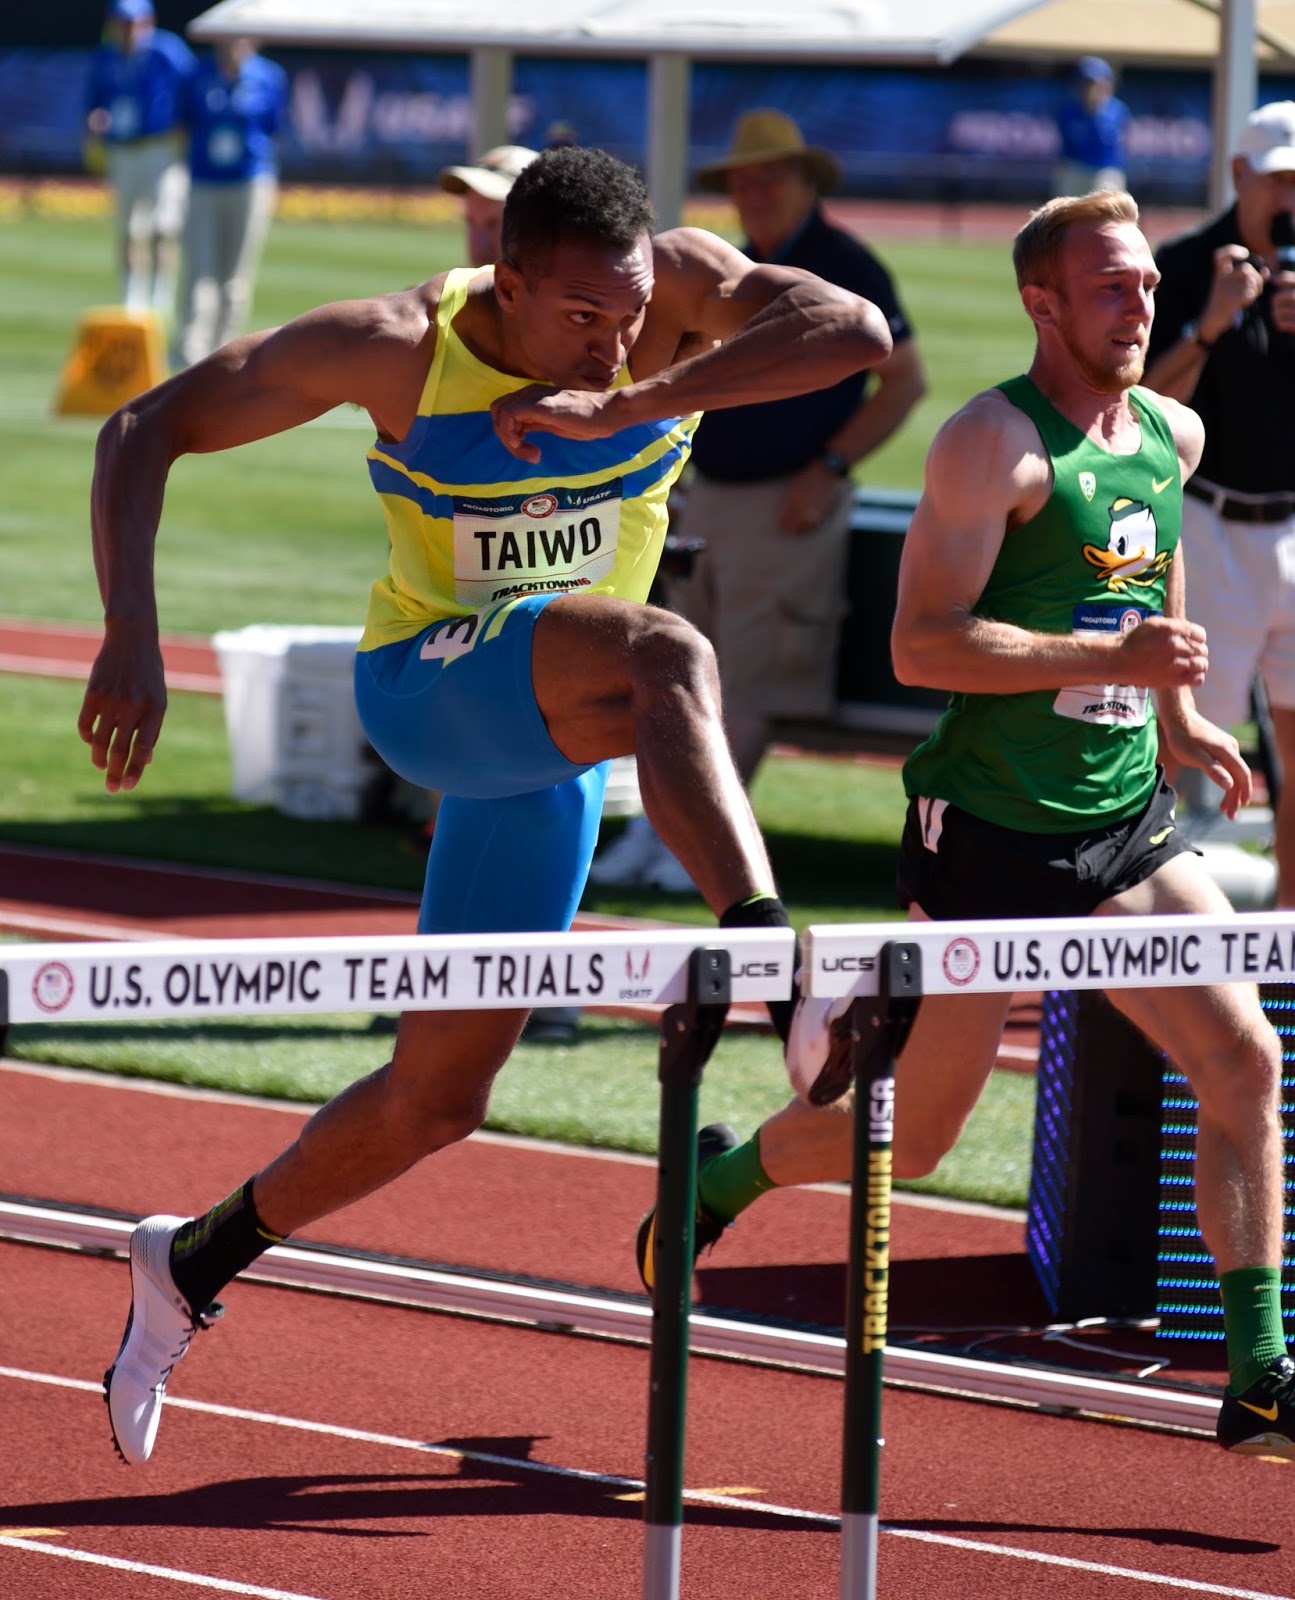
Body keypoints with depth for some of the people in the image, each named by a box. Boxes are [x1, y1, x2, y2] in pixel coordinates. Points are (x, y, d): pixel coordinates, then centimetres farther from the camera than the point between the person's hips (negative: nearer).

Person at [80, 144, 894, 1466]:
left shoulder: (679, 290, -14)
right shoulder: (397, 349, -17)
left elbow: (858, 330, -33)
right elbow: (144, 430, -11)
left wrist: (625, 406, -39)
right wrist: (131, 646, -25)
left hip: (556, 738, 4)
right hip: (427, 681, -4)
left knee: (437, 1095, 10)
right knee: (667, 658, -37)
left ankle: (192, 1262, 30)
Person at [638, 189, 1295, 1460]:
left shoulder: (1172, 437, 9)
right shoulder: (995, 443, -14)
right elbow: (920, 644, -22)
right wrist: (1110, 657, -25)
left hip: (1126, 825, 6)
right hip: (985, 833, -6)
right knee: (909, 1139, 4)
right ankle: (719, 1180, 35)